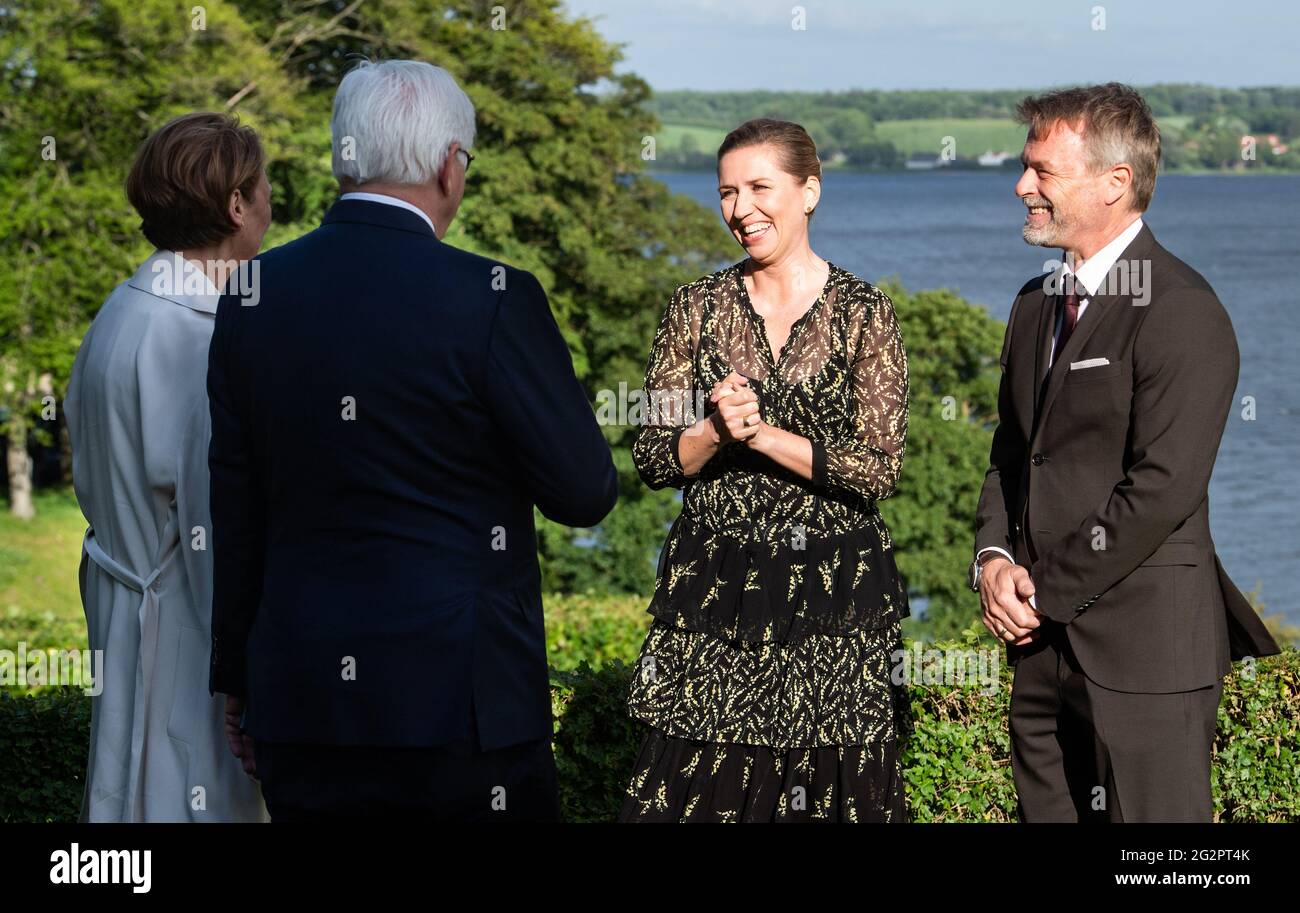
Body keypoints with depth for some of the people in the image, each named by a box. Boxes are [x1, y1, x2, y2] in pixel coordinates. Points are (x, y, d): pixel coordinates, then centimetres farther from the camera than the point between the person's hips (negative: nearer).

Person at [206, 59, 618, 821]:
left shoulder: (254, 298, 3)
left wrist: (240, 679, 17)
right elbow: (585, 493, -8)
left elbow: (234, 518, 8)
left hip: (299, 702, 5)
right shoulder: (492, 300, -12)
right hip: (460, 699, -5)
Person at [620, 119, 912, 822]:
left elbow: (881, 469, -8)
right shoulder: (697, 306, 5)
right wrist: (717, 431, -16)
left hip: (833, 592, -2)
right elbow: (652, 460, 4)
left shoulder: (863, 313, -2)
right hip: (712, 587, 2)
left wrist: (763, 434, -14)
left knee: (830, 792, 1)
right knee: (692, 791, -1)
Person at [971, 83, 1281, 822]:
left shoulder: (1181, 311, -12)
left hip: (1144, 651, -8)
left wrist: (1045, 593, -12)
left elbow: (1163, 487, -18)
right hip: (1045, 649, 8)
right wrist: (995, 558, 0)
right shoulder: (1037, 305, 16)